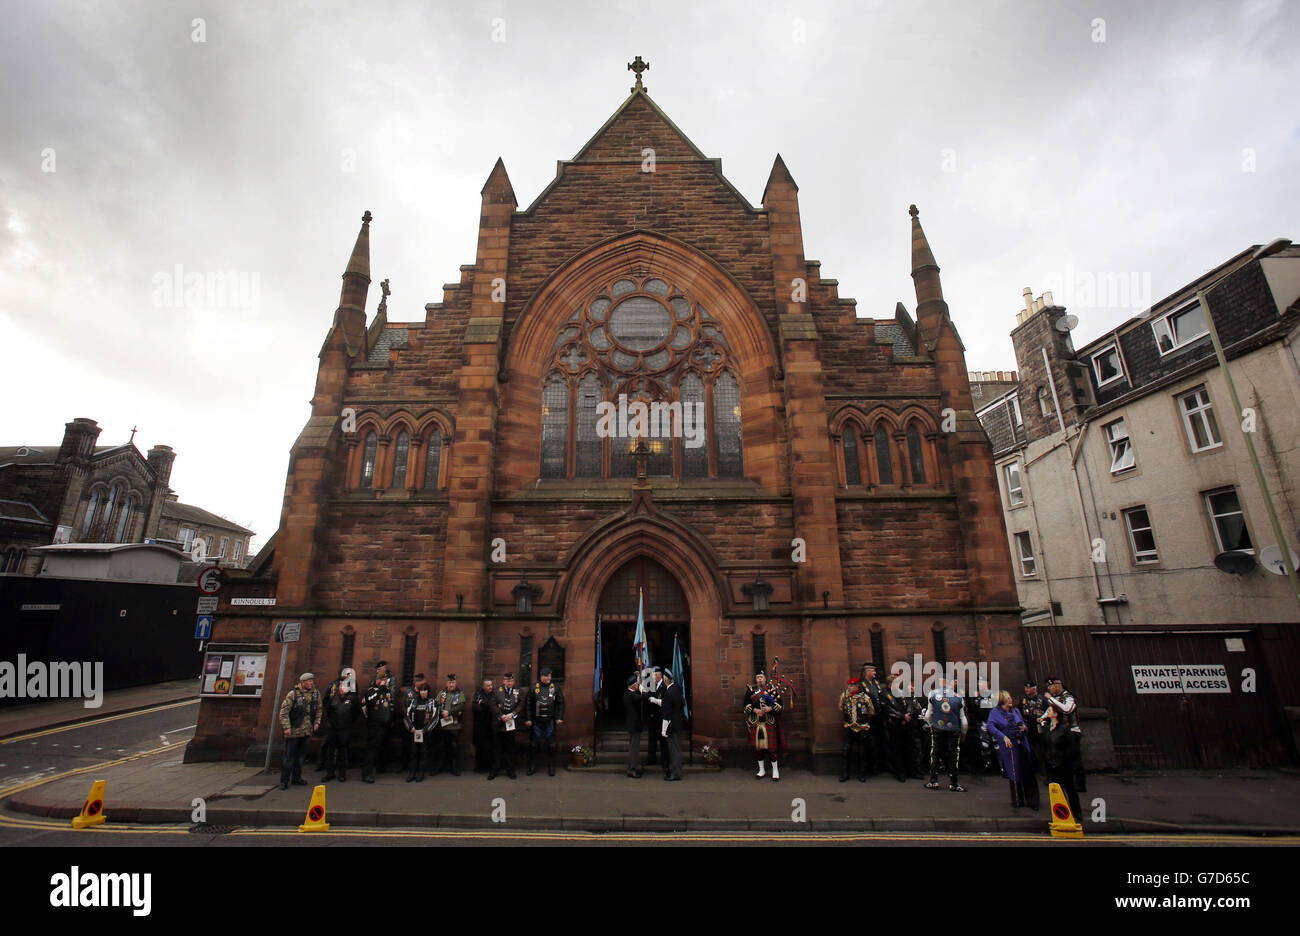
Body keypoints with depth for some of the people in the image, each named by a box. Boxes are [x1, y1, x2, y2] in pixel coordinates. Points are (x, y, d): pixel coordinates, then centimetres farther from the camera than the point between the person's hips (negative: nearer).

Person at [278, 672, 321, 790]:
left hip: (306, 731, 5)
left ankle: (296, 778, 25)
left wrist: (317, 722, 8)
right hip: (293, 731, -5)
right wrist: (286, 727, -15)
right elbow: (284, 712, -11)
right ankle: (284, 781, 11)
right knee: (289, 757, -1)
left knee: (300, 756, 14)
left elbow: (318, 709, 17)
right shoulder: (293, 694, -12)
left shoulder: (316, 694, 6)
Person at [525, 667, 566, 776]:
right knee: (533, 745, 7)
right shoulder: (534, 687, 0)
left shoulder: (556, 688, 2)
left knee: (551, 745, 5)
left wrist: (559, 718, -2)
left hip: (550, 721, 0)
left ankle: (551, 768, 18)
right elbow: (528, 704, 2)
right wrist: (528, 719, -3)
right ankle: (532, 767, 23)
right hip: (536, 721, 0)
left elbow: (561, 703, 5)